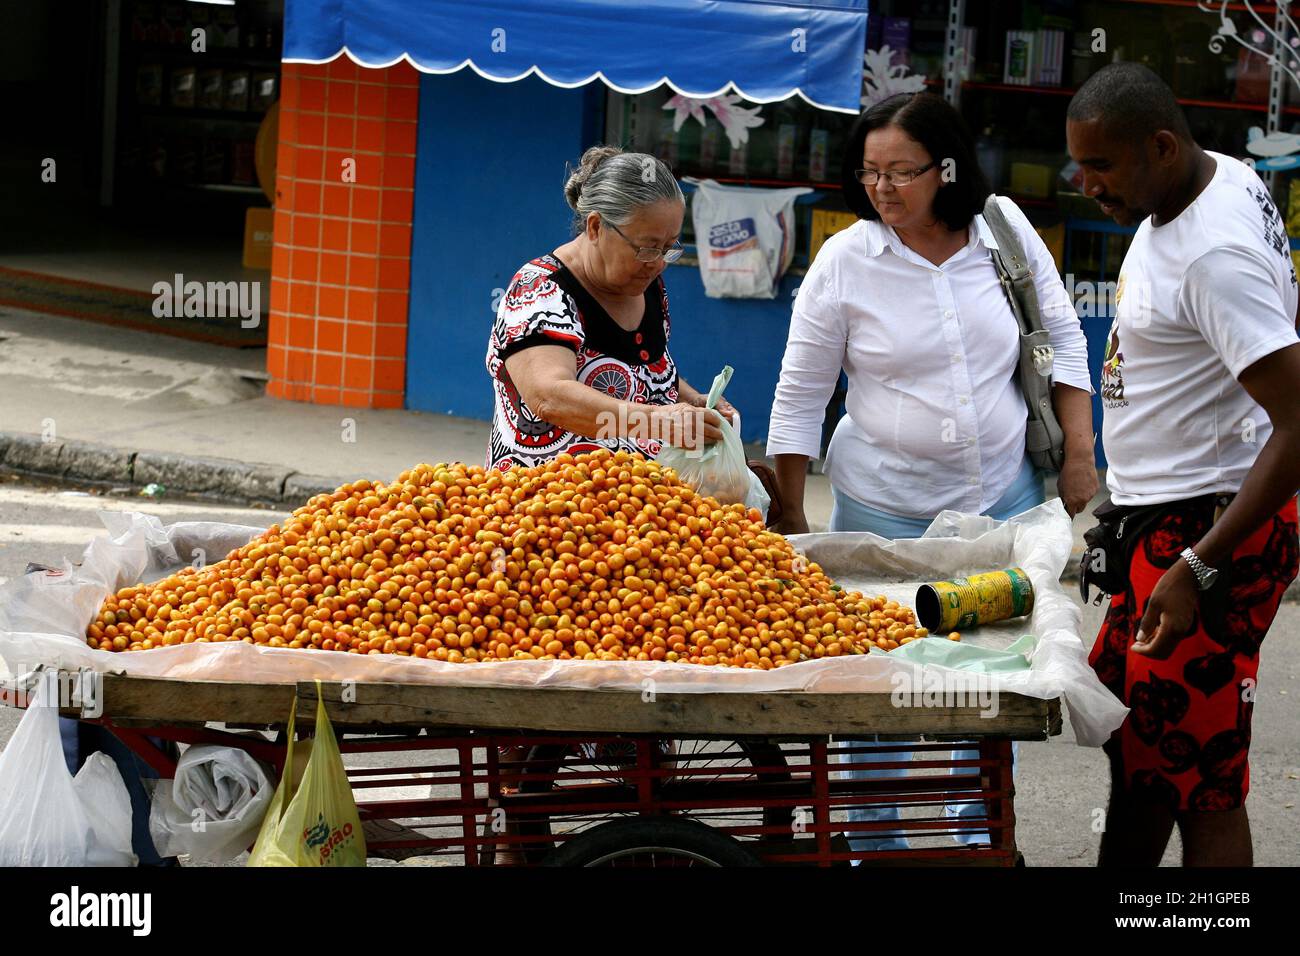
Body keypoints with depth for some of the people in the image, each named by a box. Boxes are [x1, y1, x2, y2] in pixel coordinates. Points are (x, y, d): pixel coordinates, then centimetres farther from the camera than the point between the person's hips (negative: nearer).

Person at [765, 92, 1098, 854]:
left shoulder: (1005, 229, -3)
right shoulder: (845, 261, -9)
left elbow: (1063, 338, 9)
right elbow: (800, 395, -3)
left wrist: (1079, 453, 4)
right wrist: (790, 516, -3)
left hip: (1004, 495, 2)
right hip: (886, 505, -2)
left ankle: (979, 829, 25)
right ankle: (874, 838, 18)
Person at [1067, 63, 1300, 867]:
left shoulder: (1216, 256, -25)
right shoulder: (1222, 176, 5)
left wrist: (1198, 569, -31)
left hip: (1213, 525, -11)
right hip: (1164, 514, 11)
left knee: (1198, 780, -8)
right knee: (1133, 745, 16)